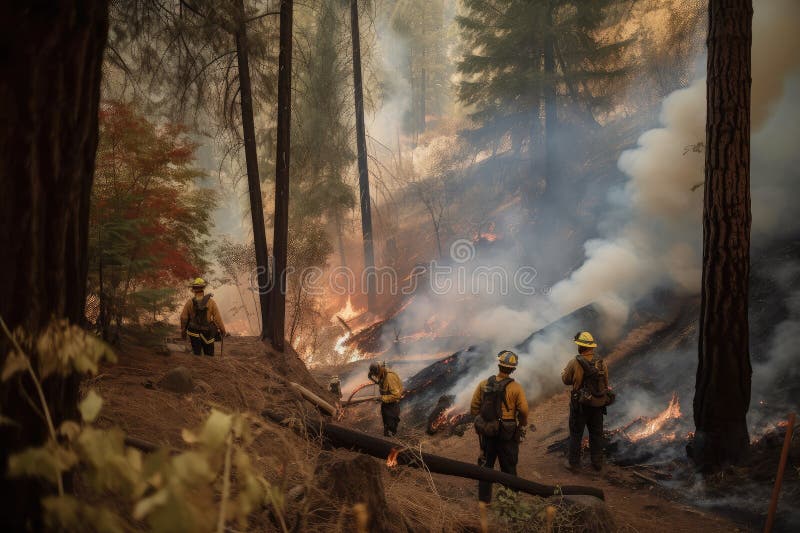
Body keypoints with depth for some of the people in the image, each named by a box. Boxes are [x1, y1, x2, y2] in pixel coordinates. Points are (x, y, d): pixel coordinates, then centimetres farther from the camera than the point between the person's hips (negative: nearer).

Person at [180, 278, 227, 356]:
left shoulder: (190, 302, -9)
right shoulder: (210, 302, -12)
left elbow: (183, 318, -5)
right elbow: (218, 318, -11)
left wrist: (183, 332, 9)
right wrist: (223, 331, 2)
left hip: (194, 334, 1)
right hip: (207, 334, -1)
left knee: (196, 354, 10)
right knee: (209, 355, 13)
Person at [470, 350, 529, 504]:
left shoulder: (484, 384, -6)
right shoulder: (516, 388, -15)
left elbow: (474, 407, -3)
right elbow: (524, 411, -12)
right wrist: (522, 425, 8)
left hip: (486, 432, 3)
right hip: (507, 434, -3)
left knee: (485, 464, 18)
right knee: (508, 467, 15)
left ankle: (483, 499, 24)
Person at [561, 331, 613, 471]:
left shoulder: (574, 362, -15)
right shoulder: (601, 362, -3)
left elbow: (566, 380, -4)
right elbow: (606, 383, 6)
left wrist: (564, 371, 16)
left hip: (580, 403, -3)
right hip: (598, 403, 3)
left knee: (576, 434, 8)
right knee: (596, 434, 16)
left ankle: (574, 463, 12)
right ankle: (597, 462, 22)